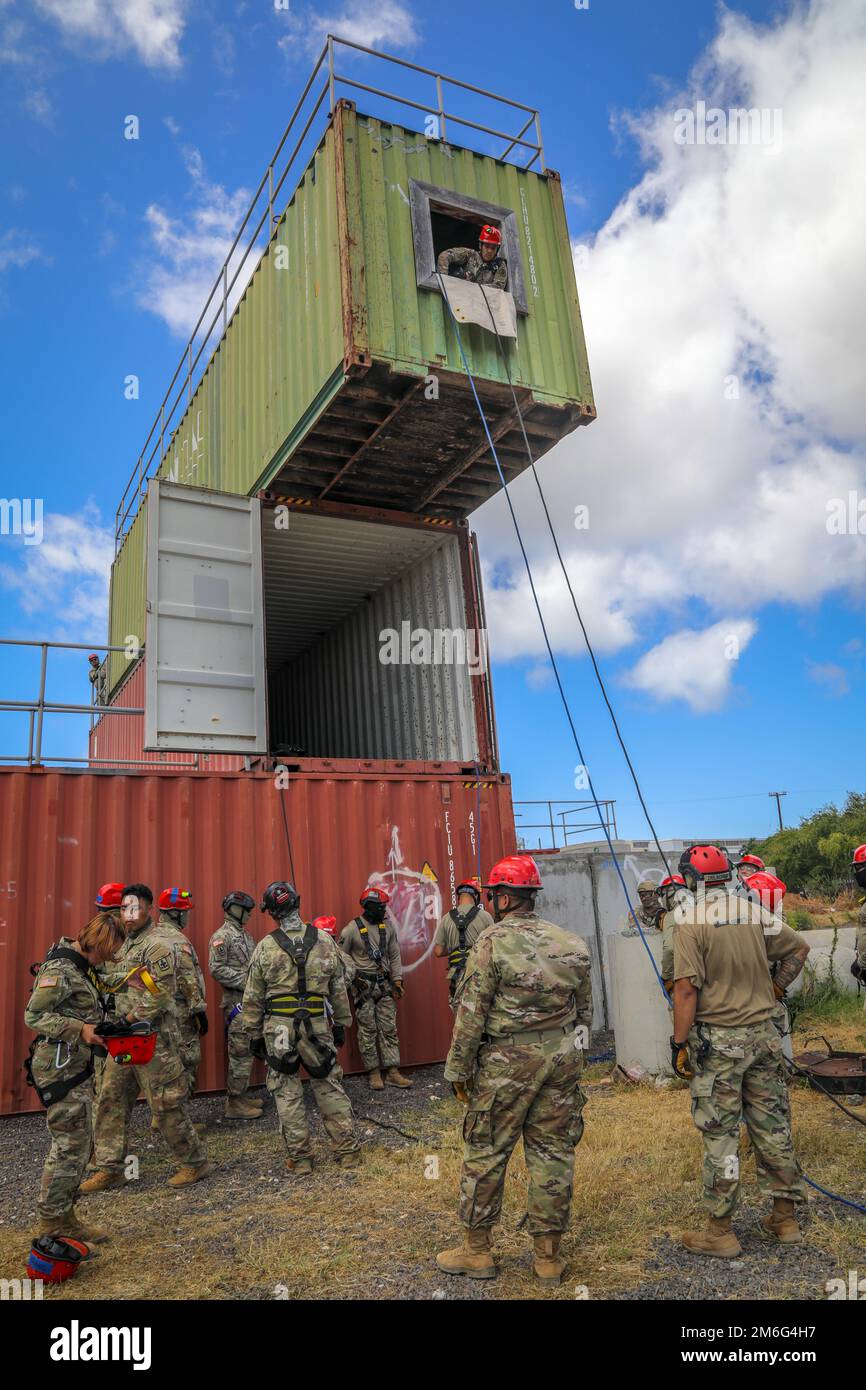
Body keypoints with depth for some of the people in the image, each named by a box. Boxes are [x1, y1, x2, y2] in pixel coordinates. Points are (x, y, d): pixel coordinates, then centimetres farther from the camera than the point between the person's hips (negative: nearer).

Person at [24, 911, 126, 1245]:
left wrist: (99, 1027, 7)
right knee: (70, 1145, -2)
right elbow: (33, 1016, -19)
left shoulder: (80, 966, 10)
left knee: (78, 1145, 15)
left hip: (77, 1065, 10)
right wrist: (80, 1030, -24)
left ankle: (64, 1216, 26)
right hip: (60, 1066, -10)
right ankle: (51, 1222, 10)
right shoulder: (59, 969, -19)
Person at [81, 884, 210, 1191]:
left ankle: (193, 1162, 15)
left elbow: (161, 994, -21)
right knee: (111, 1100, 11)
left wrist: (129, 1019, -16)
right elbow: (114, 982, 18)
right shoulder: (128, 942, 13)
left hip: (155, 1036, -9)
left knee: (166, 1103, -1)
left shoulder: (158, 943, -15)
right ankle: (110, 1169, 23)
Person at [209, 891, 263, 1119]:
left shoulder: (245, 935, 16)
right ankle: (235, 1104, 2)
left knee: (246, 1051, 14)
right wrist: (245, 981, -19)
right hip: (237, 1001, -9)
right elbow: (217, 969, -18)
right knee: (240, 1052, -5)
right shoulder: (222, 936, -11)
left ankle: (242, 1095, 23)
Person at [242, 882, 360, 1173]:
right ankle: (348, 1151, 18)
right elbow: (338, 988, 5)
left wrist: (254, 1035, 9)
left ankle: (300, 1157, 16)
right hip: (317, 1026, 2)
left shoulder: (265, 947, -6)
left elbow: (253, 999, -1)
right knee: (329, 1087, 14)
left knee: (287, 1094, 10)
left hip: (278, 1030, -2)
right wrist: (341, 1023, 14)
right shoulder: (324, 940, -2)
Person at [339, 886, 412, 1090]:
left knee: (389, 1028, 5)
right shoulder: (352, 929, -11)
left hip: (384, 984, 4)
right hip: (363, 985, -4)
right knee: (368, 1030, 2)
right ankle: (374, 1072, 12)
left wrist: (397, 980, 3)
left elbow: (394, 955, 9)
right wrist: (353, 979, -8)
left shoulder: (388, 926, 3)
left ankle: (392, 1072, 11)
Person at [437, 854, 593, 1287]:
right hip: (562, 1057, 5)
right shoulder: (571, 943, 5)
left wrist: (458, 1070, -3)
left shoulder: (492, 942, -12)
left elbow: (471, 1015, -12)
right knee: (553, 1152, 13)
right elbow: (585, 1011, 12)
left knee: (485, 1153, 9)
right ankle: (548, 1255, 23)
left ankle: (476, 1249, 21)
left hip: (507, 1061, -5)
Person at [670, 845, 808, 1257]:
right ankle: (785, 1218, 28)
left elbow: (687, 989, -17)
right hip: (764, 1035, 5)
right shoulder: (756, 913, 3)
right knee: (773, 1126, 15)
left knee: (721, 1136, 4)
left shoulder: (692, 921, -15)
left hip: (717, 1041, -5)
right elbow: (796, 950, 15)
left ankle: (720, 1232, 14)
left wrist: (679, 1043, -11)